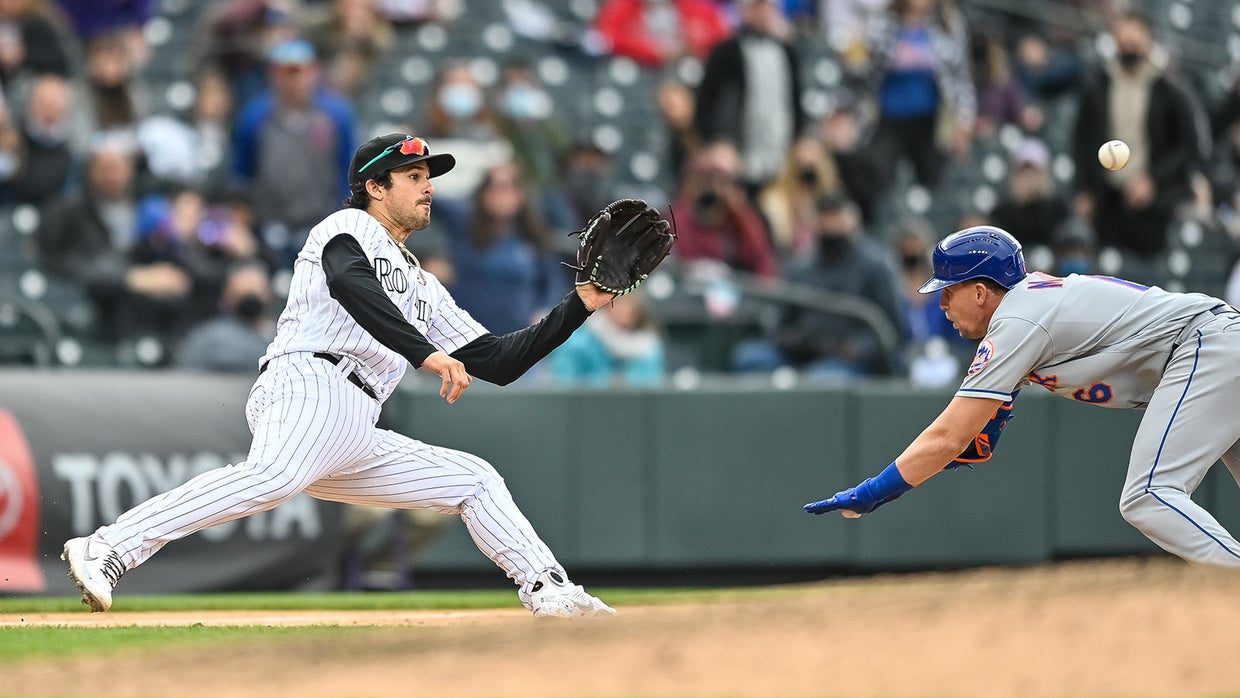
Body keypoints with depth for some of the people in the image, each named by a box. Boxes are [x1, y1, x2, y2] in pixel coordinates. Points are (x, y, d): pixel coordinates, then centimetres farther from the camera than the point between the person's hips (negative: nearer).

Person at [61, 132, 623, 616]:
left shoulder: (423, 287, 35)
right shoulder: (349, 228, 10)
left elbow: (499, 362, 31)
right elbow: (351, 283, -15)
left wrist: (581, 304, 26)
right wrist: (426, 354, -25)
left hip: (359, 436, 9)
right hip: (310, 384, -9)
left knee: (476, 480, 14)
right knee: (274, 476, -37)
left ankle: (550, 593, 9)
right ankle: (107, 551, -46)